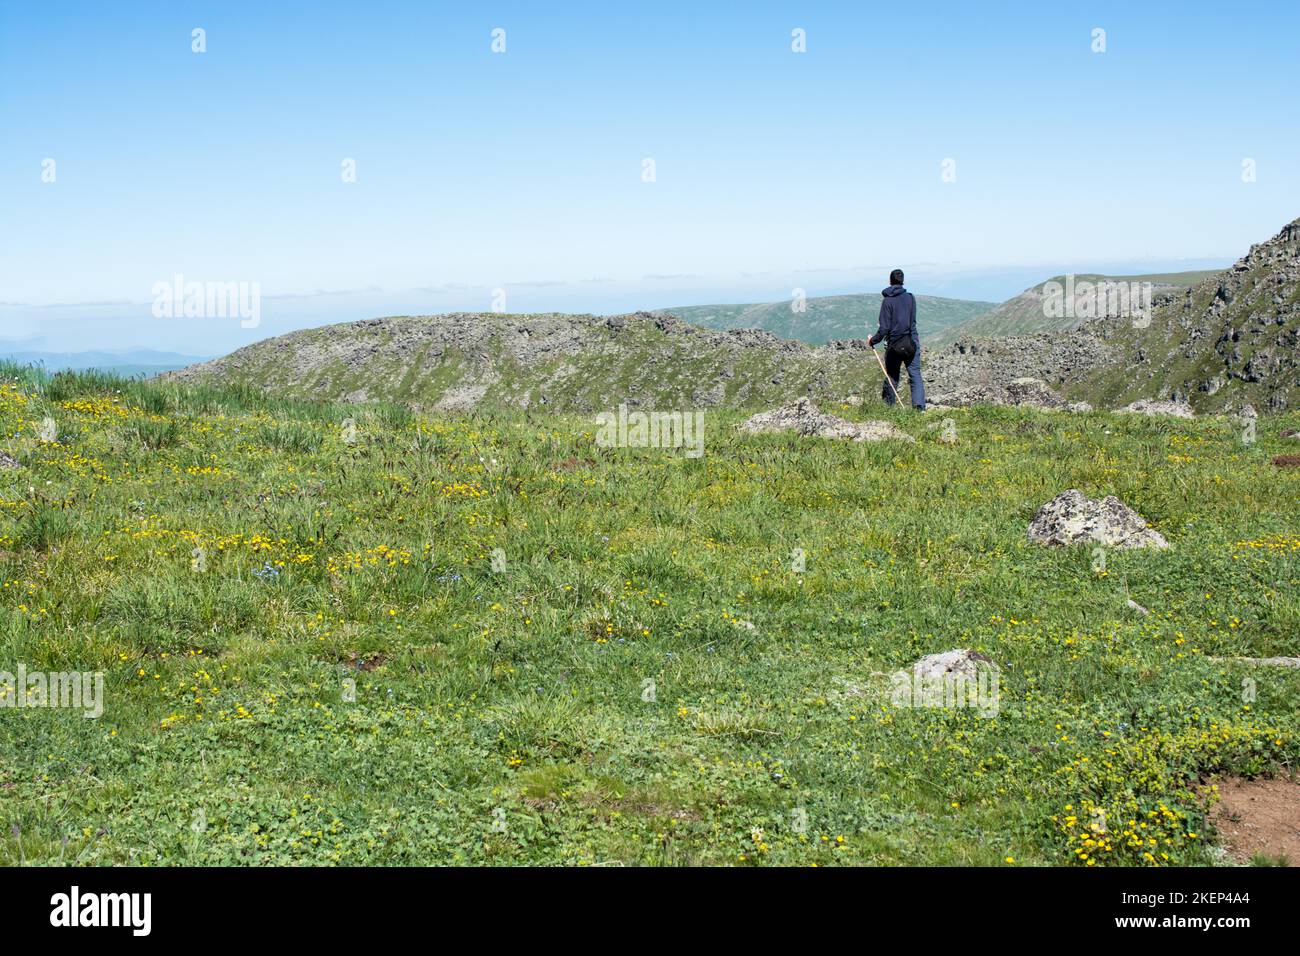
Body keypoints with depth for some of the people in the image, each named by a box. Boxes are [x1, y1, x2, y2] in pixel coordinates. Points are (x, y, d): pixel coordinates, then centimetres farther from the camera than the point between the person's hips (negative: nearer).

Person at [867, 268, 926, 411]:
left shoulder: (887, 301, -6)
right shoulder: (910, 298, 1)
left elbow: (884, 328, -9)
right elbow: (912, 322, 7)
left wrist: (873, 340, 5)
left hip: (894, 345, -1)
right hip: (911, 343, 1)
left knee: (891, 377, 11)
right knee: (915, 375, -2)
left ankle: (887, 406, 17)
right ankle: (919, 406, -16)